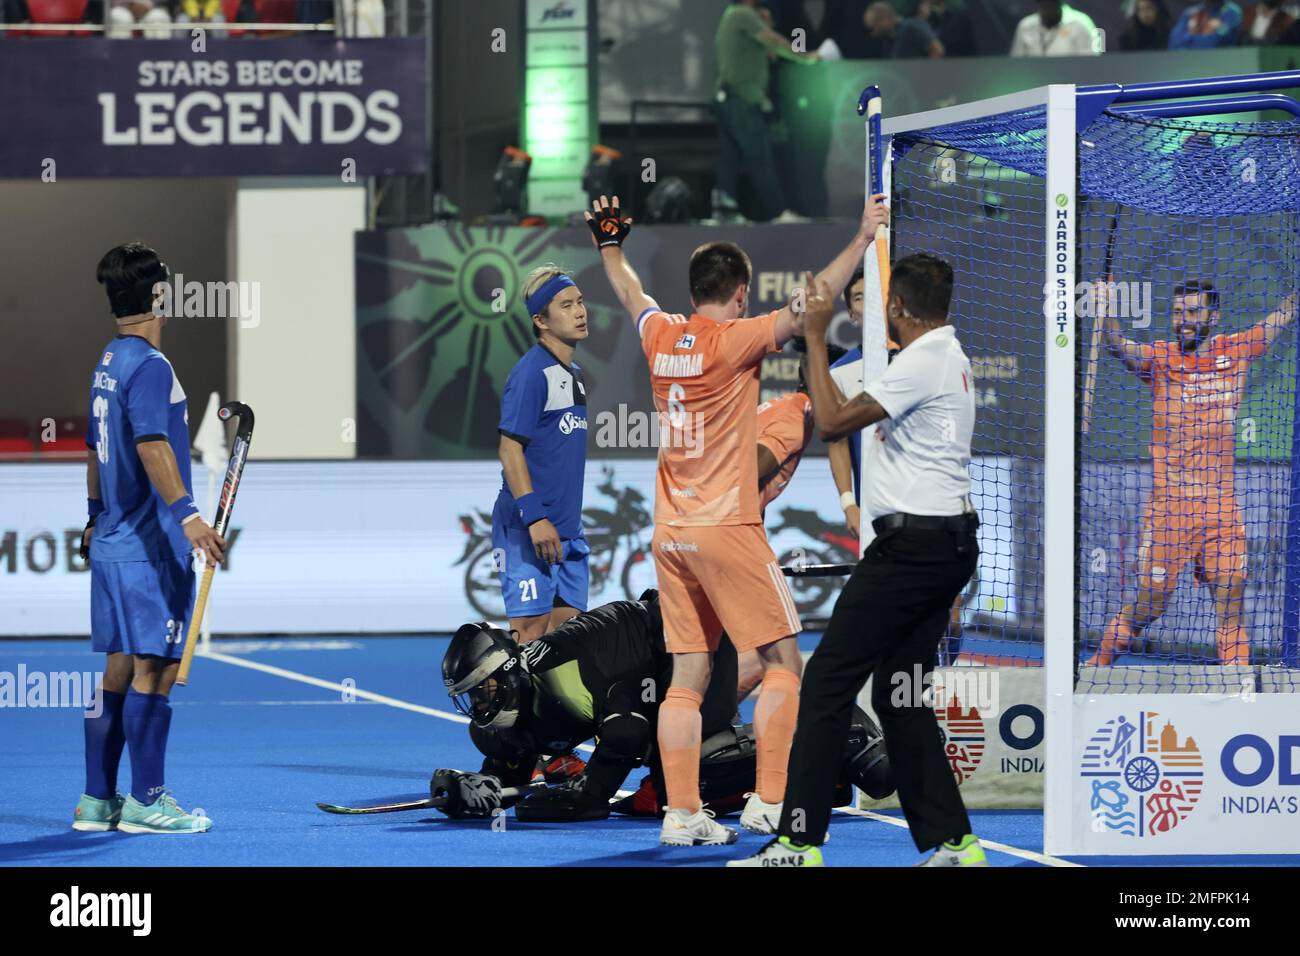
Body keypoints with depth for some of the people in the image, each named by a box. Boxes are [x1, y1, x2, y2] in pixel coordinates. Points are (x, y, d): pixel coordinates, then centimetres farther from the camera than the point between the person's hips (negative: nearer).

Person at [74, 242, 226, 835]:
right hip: (150, 545, -10)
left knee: (120, 670, 11)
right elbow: (151, 445, -25)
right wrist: (186, 513, -33)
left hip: (113, 541, 10)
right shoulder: (148, 365, -14)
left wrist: (96, 518, 32)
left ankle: (97, 800, 13)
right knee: (153, 669, -6)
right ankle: (146, 802, -5)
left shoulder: (108, 364, 15)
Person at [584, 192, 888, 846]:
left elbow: (628, 291, 28)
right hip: (727, 529, -7)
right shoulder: (734, 340, -10)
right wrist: (862, 239, -14)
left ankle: (681, 812, 2)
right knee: (783, 661, 0)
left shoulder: (660, 335, 7)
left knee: (687, 675, 6)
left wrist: (610, 245, 47)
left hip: (670, 534, 7)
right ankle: (769, 801, -7)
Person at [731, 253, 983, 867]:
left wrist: (816, 338, -9)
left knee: (828, 679, -7)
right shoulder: (950, 356, 17)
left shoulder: (923, 362, -14)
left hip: (913, 544, -10)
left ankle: (799, 842, -10)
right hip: (949, 545, 10)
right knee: (900, 695, 12)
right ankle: (952, 842, 8)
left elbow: (832, 422, -17)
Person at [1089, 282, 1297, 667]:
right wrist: (1106, 313, -38)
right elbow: (1119, 348, -21)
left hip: (1221, 507, 3)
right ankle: (1099, 663, 19)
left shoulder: (1235, 352, 7)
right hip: (1168, 509, -3)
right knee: (1147, 605, 1)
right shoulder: (1160, 358, -2)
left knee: (1231, 610, 1)